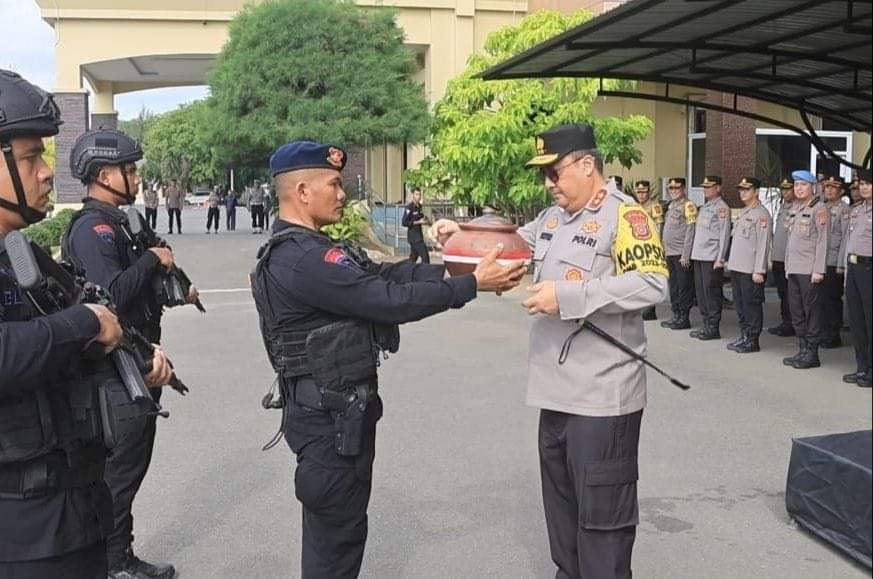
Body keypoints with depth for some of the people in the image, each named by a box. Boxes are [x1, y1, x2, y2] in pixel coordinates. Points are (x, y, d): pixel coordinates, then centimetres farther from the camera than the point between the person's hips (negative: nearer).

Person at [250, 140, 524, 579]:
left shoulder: (303, 247, 11)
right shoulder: (302, 259, -24)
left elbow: (381, 274, 8)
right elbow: (389, 300, -26)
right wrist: (472, 284, -19)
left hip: (337, 408, 11)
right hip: (331, 414, -11)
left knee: (332, 526, 22)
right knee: (337, 532, 3)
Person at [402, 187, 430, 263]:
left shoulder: (419, 206, 12)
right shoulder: (409, 208, -14)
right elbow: (404, 223, -18)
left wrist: (424, 221, 5)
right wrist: (418, 222, -19)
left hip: (419, 234, 9)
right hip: (413, 235, -9)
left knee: (413, 257, 13)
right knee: (425, 255, -12)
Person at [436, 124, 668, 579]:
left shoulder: (625, 215, -12)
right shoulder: (552, 218, 14)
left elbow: (653, 283, -23)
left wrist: (568, 296, -25)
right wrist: (463, 234, 11)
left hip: (602, 394, -9)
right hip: (557, 389, 9)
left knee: (601, 508, -1)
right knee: (561, 499, 20)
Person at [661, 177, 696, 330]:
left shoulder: (688, 205, -9)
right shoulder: (671, 205, 16)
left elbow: (690, 231, -15)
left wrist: (685, 254, -18)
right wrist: (665, 250, 14)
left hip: (681, 254, -9)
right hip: (670, 253, 9)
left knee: (684, 287, -2)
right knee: (673, 286, 14)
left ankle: (684, 318, 2)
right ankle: (676, 315, 22)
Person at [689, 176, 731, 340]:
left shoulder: (722, 208, -7)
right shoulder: (704, 207, 19)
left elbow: (724, 234, -12)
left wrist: (720, 258, -17)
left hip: (712, 258, -9)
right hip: (699, 256, 9)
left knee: (712, 292, -5)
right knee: (701, 291, 11)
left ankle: (713, 328, 0)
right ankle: (706, 325, 19)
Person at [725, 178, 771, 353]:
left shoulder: (761, 214, -10)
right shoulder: (742, 212, 17)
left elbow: (763, 244, -15)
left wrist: (759, 271, -18)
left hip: (751, 270, -9)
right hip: (737, 267, 9)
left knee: (751, 304, -3)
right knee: (740, 304, 13)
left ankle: (753, 340, 4)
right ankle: (744, 337, 21)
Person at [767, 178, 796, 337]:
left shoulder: (798, 209, -10)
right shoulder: (782, 207, 17)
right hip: (777, 258, 8)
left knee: (789, 294, -3)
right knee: (782, 293, 13)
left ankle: (790, 325, 4)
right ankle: (784, 322, 21)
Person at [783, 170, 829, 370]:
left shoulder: (819, 210, -7)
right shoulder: (797, 210, 17)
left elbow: (822, 241, -12)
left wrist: (818, 270, -17)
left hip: (809, 271, -8)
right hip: (793, 270, 8)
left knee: (811, 312, -2)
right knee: (797, 313, 11)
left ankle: (812, 354, 3)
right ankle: (802, 350, 18)